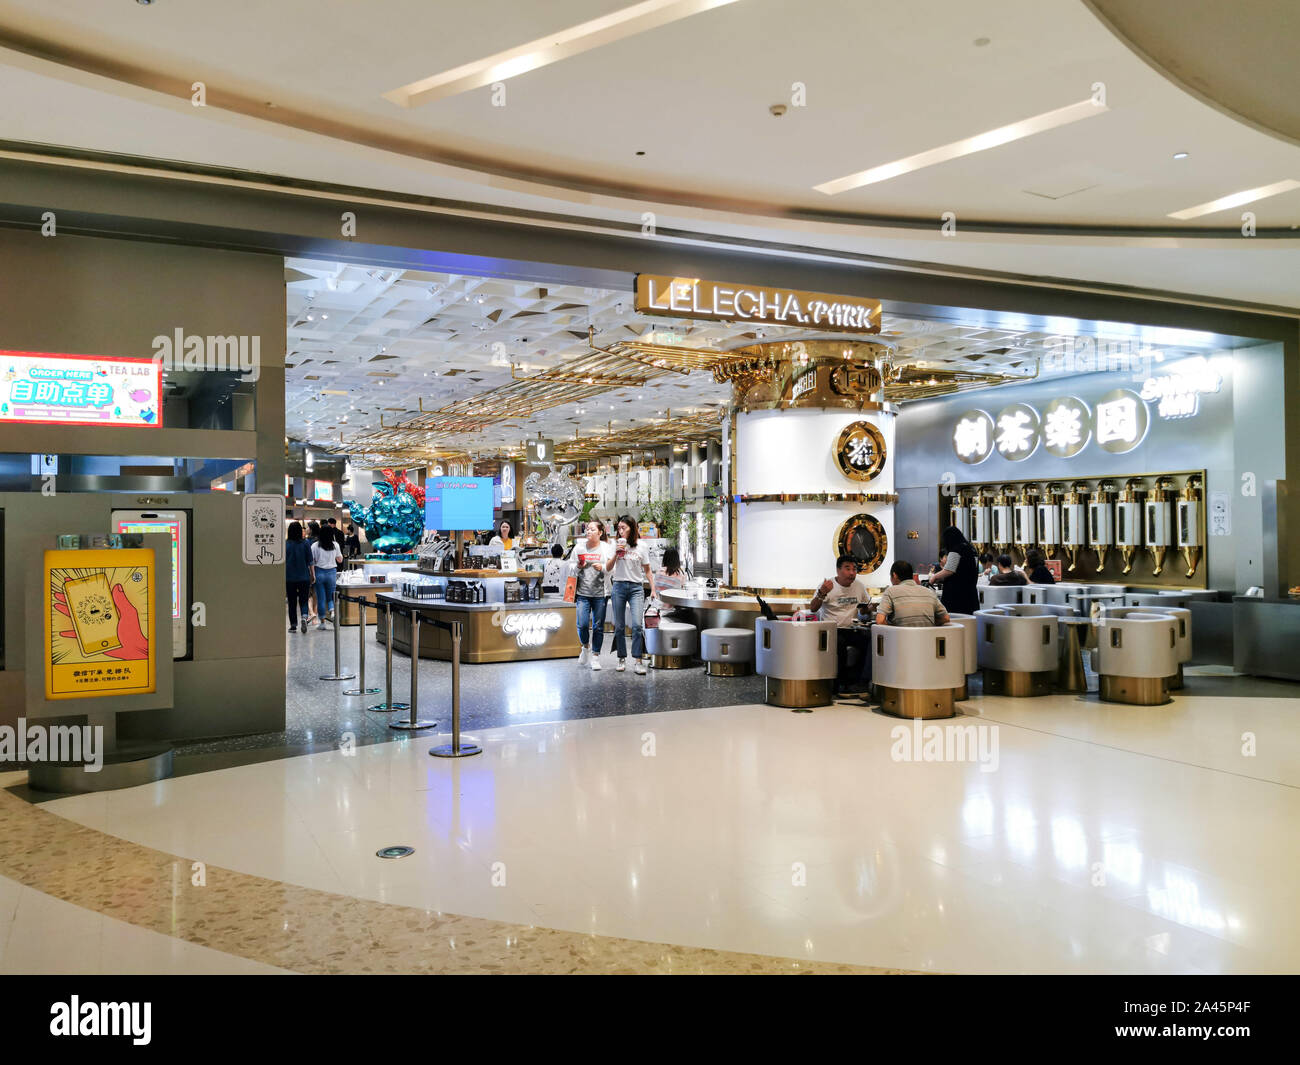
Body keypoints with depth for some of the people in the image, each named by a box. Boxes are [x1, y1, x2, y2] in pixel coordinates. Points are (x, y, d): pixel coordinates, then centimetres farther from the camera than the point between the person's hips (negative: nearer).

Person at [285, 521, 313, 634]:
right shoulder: (306, 544, -5)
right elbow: (310, 562, -2)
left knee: (292, 602, 10)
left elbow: (282, 562, 0)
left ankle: (293, 625, 11)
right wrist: (312, 575, 7)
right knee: (304, 600, 8)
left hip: (289, 577, 0)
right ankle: (304, 617, -18)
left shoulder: (285, 544, -4)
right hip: (304, 577, 0)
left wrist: (282, 577, 9)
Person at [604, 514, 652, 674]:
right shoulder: (617, 546, 9)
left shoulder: (641, 549, 5)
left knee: (637, 624, -16)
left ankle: (638, 661, -13)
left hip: (636, 588, -2)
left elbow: (647, 572, 11)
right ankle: (622, 658, 14)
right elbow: (608, 569, 6)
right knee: (619, 626, 4)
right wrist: (616, 554, -8)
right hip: (619, 587, 2)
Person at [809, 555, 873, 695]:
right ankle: (841, 683, -21)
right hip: (831, 630, -4)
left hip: (852, 629, 5)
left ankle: (863, 681, -22)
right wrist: (822, 593, -33)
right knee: (839, 643, -37)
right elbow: (812, 608, -14)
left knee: (872, 637, -24)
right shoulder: (828, 585, -3)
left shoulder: (859, 586, 13)